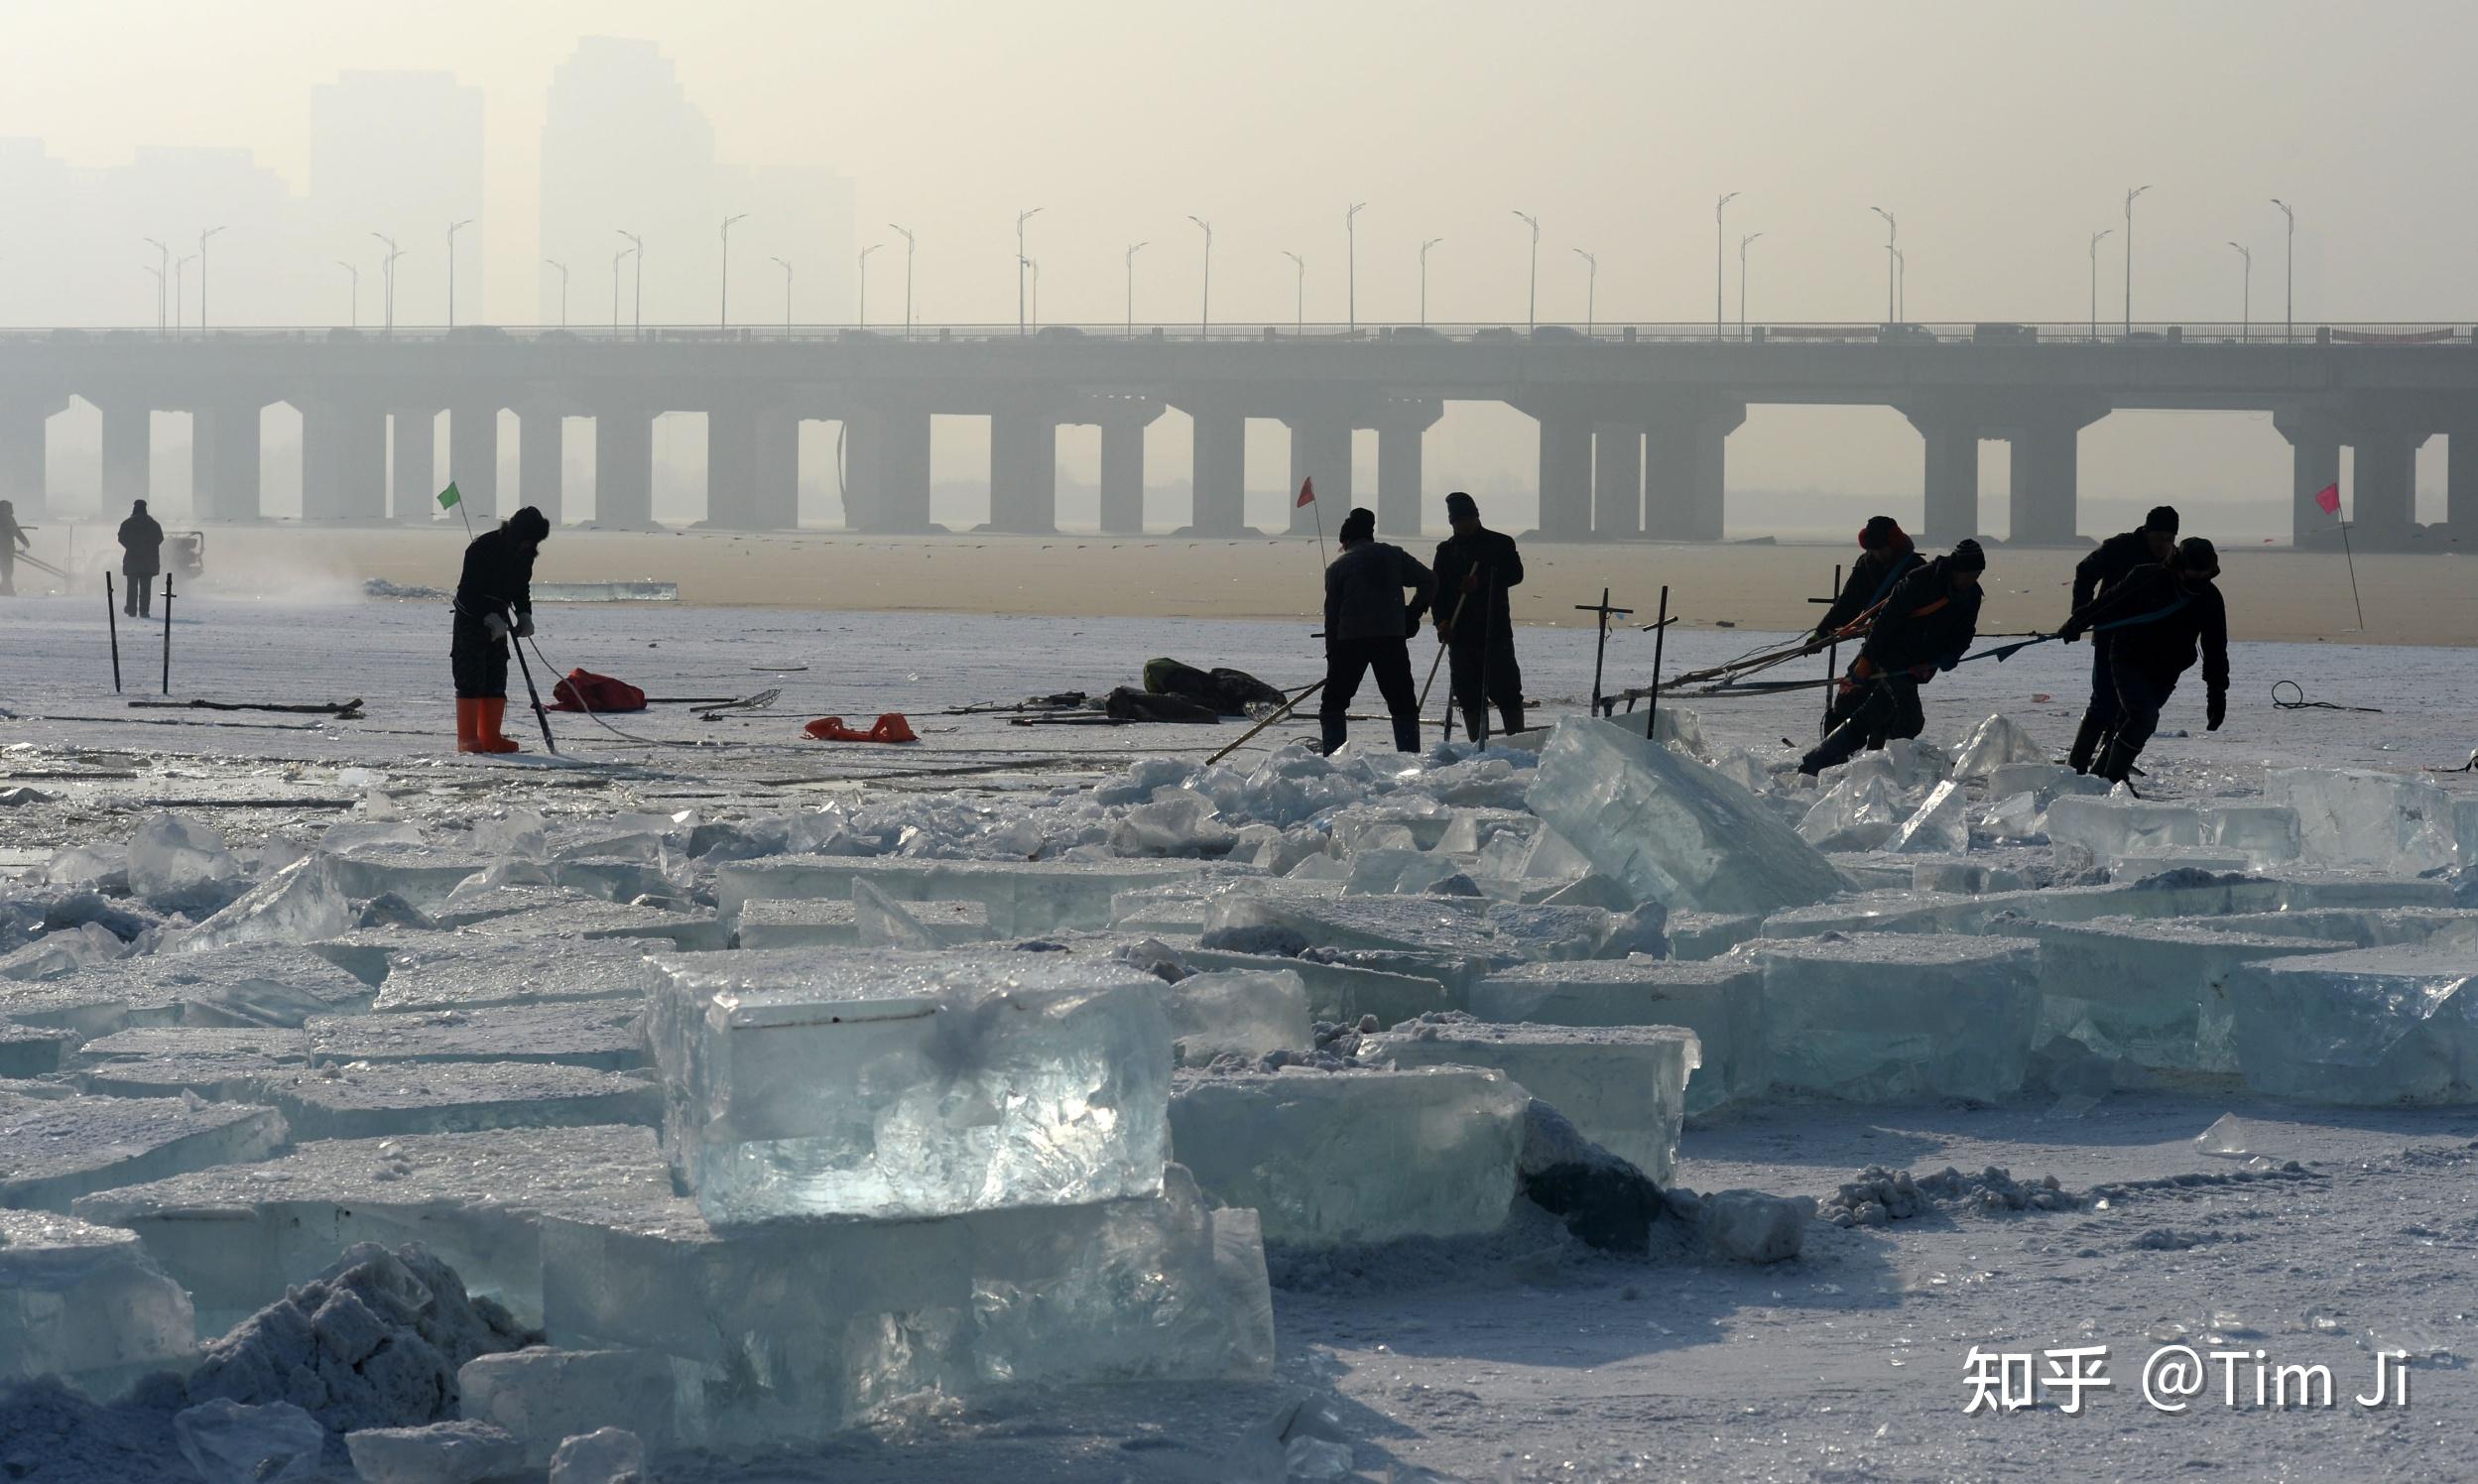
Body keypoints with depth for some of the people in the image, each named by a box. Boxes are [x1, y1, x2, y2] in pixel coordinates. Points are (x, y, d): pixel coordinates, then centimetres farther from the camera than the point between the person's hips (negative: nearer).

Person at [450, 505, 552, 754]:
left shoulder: (524, 552, 2)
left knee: (496, 678, 5)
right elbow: (468, 590, -21)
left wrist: (524, 615, -1)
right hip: (472, 619, -7)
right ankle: (467, 738, -9)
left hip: (498, 620, 7)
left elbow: (522, 587, 15)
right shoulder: (483, 548, -20)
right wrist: (490, 618, -28)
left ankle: (491, 736, 10)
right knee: (472, 677, -10)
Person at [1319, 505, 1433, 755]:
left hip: (1350, 640, -1)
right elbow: (1429, 583, 4)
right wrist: (1413, 614, 15)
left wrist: (1332, 654, 9)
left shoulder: (1338, 567, 5)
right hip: (1392, 638, 1)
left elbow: (1332, 613, 4)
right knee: (1403, 703, 9)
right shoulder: (1394, 556, 9)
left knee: (1333, 703, 10)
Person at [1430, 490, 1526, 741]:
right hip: (1460, 634, 4)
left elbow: (1516, 574, -8)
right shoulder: (1446, 550, 15)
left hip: (1496, 632, -4)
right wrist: (1442, 621, -7)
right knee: (1469, 698, 3)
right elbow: (1438, 590, 10)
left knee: (1507, 693, -6)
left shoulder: (1500, 543, 5)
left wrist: (1481, 582, -22)